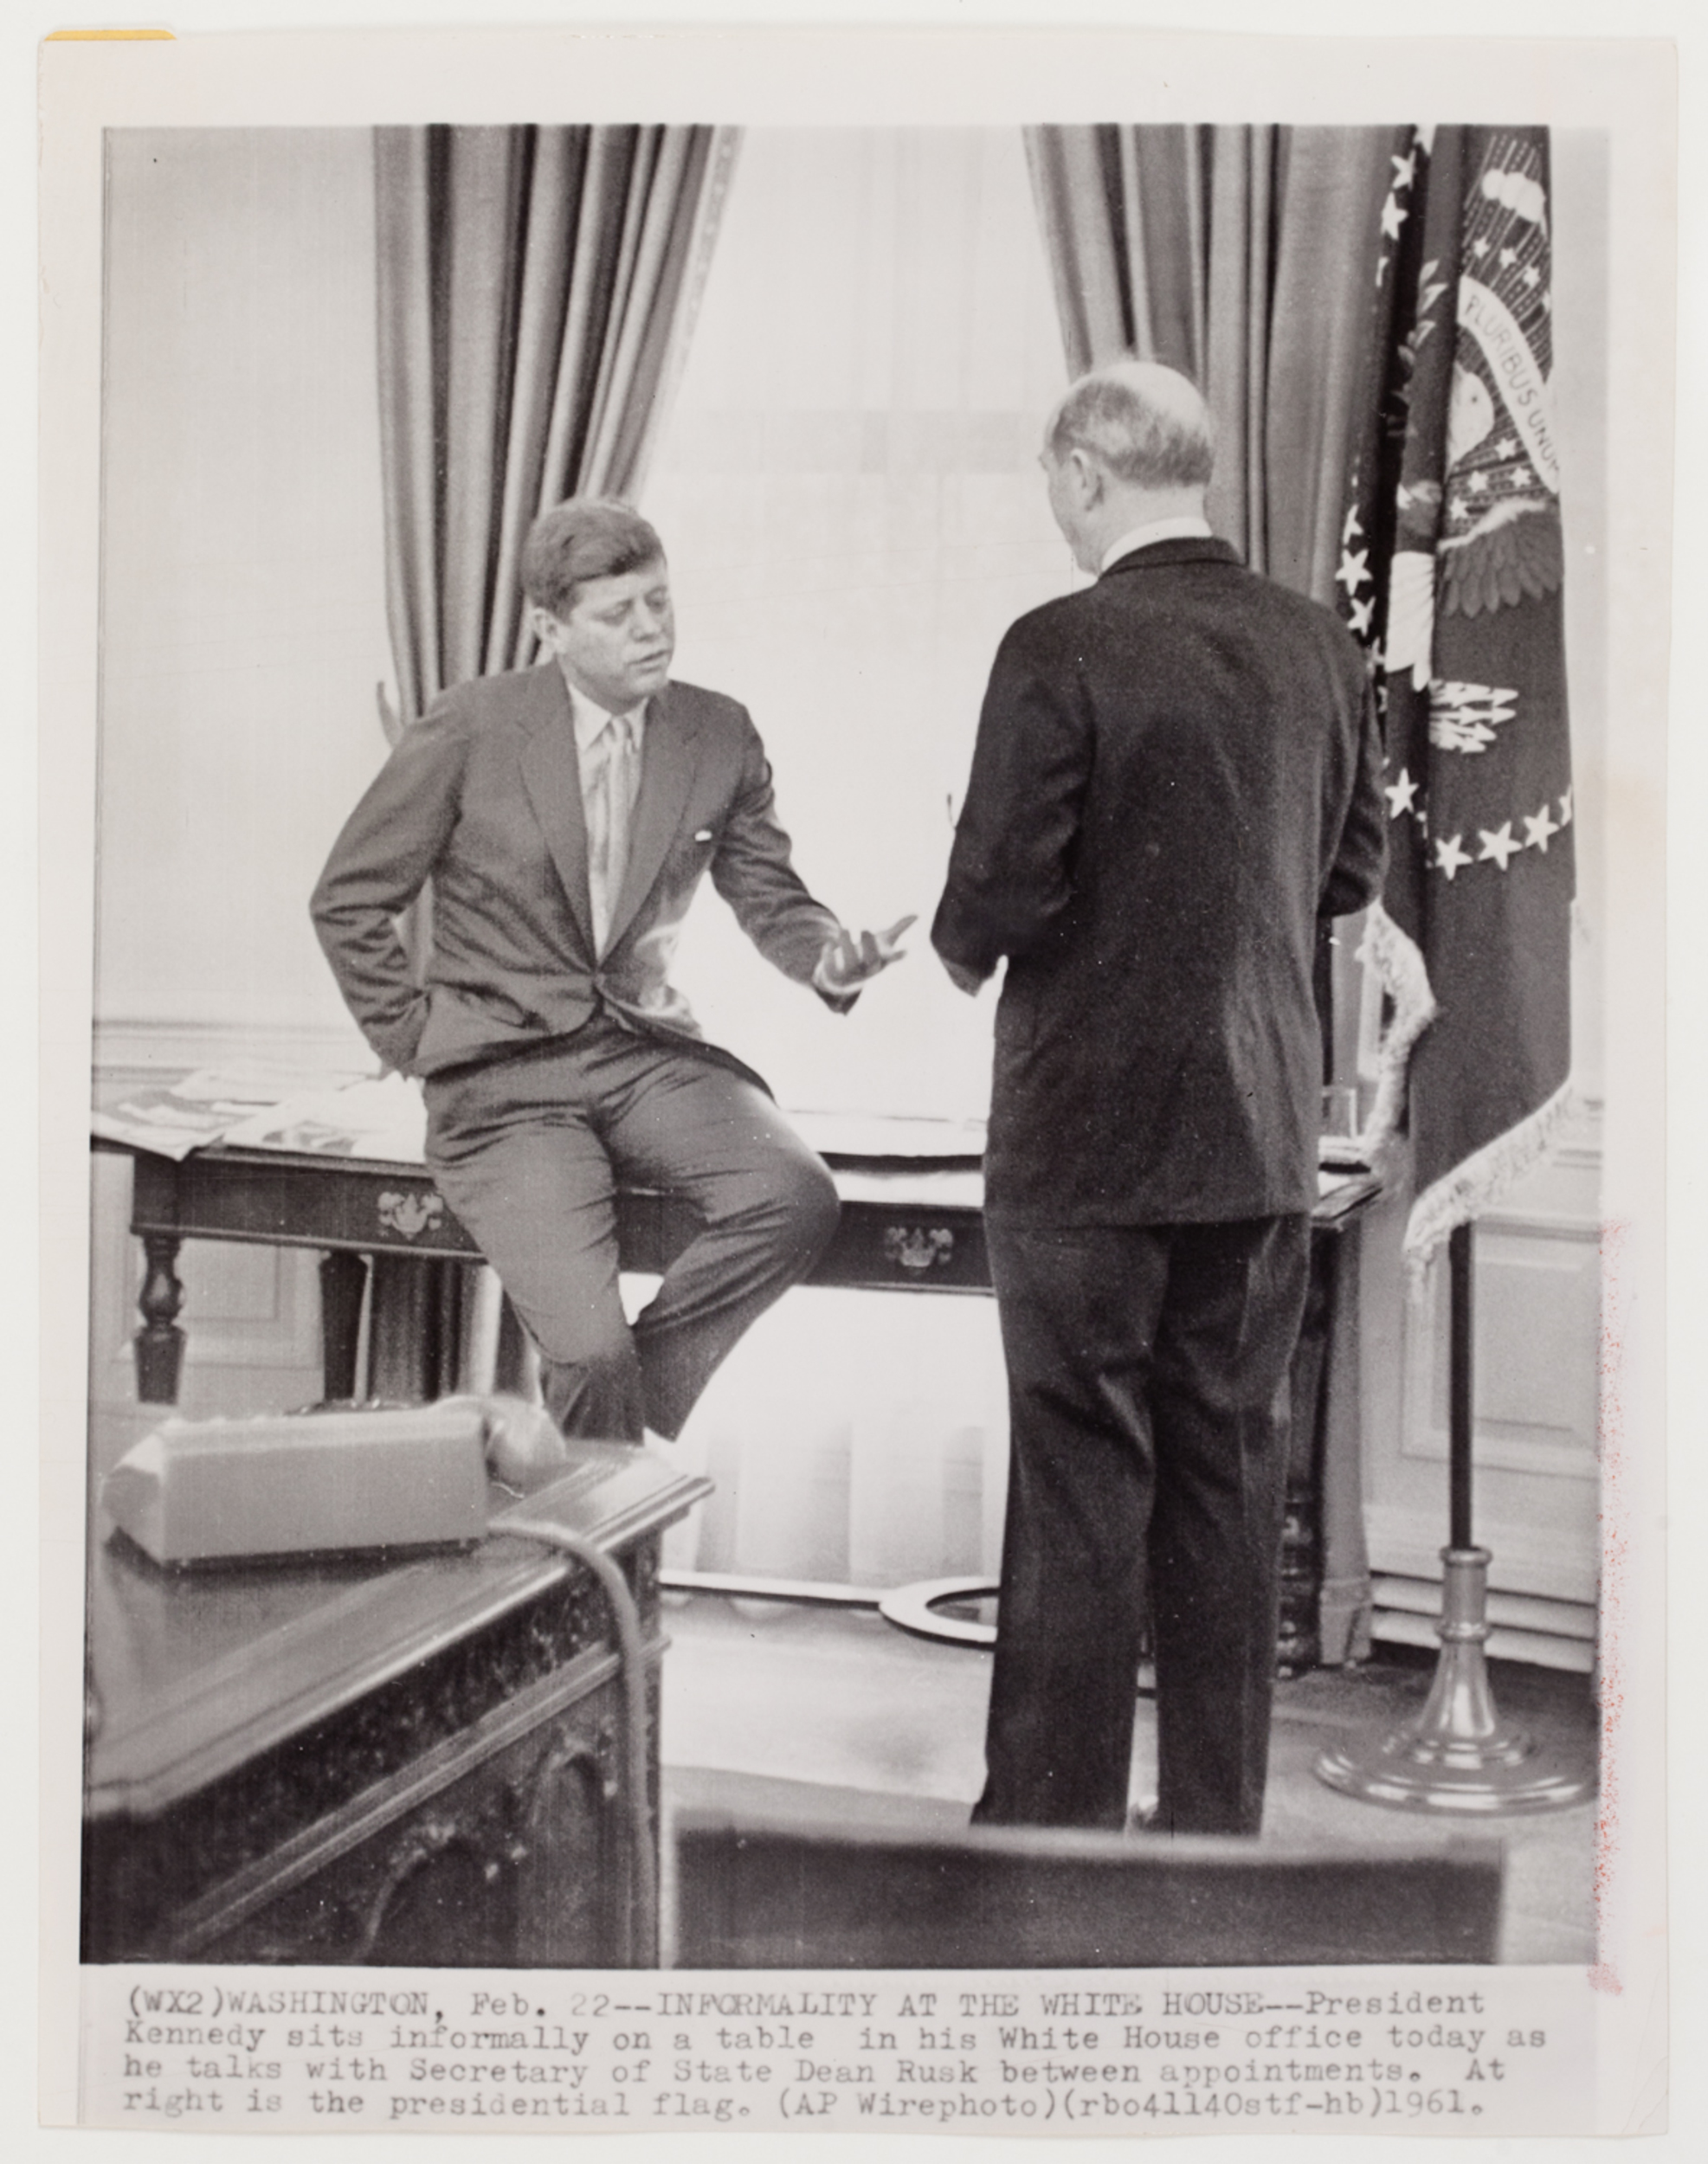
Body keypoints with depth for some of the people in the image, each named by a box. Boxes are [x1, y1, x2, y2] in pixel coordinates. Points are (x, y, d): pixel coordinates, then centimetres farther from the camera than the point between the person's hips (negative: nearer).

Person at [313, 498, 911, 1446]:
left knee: (798, 1196, -26)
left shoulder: (719, 736, 4)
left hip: (646, 1048, 4)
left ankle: (635, 1397, 0)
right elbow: (347, 903, 4)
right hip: (505, 1075, -4)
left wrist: (829, 956, -10)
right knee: (590, 1354, -22)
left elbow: (770, 896, 13)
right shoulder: (471, 728, -5)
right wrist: (415, 1040, 0)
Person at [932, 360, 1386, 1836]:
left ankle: (1053, 1824, 13)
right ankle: (1217, 1825, 23)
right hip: (1265, 1134, 5)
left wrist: (964, 952, 4)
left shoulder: (1061, 650, -15)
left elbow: (1002, 895, -17)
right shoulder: (1318, 648, 2)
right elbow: (1351, 874, 11)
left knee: (1081, 1484, 3)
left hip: (1089, 1132, -5)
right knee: (1232, 1478, 13)